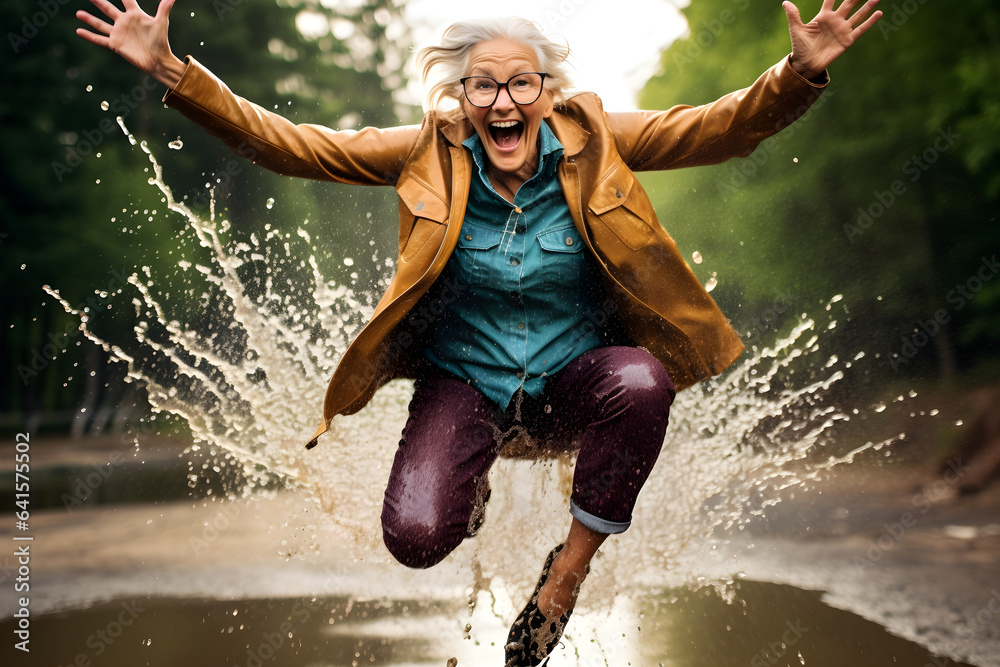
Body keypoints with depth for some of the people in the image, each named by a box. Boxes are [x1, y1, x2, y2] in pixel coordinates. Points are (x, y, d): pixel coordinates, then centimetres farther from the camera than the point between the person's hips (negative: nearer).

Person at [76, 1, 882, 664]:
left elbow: (717, 128, -11)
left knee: (643, 382, -35)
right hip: (464, 380, 0)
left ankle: (574, 563, -9)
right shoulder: (431, 152, -8)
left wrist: (801, 73, -31)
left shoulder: (592, 142, -7)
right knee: (415, 537, -22)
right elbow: (294, 145, -9)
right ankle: (473, 479, 21)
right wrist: (173, 73, -19)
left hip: (573, 373, 0)